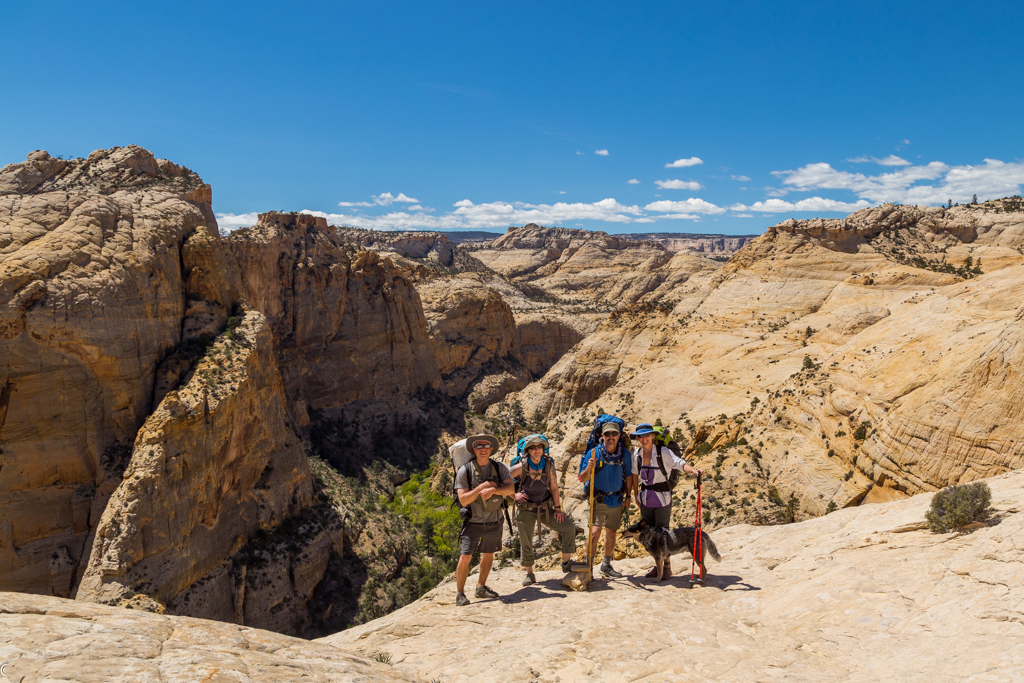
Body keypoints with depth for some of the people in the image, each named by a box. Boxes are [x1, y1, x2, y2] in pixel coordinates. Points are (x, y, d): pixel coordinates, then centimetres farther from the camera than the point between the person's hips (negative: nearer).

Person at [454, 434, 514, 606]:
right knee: (465, 557, -10)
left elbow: (510, 489, -18)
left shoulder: (500, 467, -6)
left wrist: (493, 489, -34)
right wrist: (482, 486, -26)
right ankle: (460, 593, 6)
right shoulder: (464, 471, -14)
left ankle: (481, 587, 35)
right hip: (473, 522, -3)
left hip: (494, 521, 4)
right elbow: (463, 500, -18)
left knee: (488, 554, 17)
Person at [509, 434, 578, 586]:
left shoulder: (549, 465, -9)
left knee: (569, 528, -6)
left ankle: (566, 563, 9)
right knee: (526, 542, 3)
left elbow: (554, 487, 0)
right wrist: (514, 495, -14)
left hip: (545, 507, 3)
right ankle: (529, 574, 22)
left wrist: (557, 508, -1)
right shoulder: (521, 467, -17)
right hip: (526, 509, -2)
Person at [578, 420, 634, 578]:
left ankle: (606, 566, 29)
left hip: (617, 500, 4)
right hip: (598, 500, -4)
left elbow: (628, 476, 11)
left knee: (611, 533, 14)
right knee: (595, 532, -16)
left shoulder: (624, 453, -2)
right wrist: (589, 468, -30)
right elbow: (582, 479, -11)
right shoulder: (594, 453, -12)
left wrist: (627, 496, 9)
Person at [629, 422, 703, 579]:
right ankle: (657, 565, 27)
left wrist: (693, 470, -44)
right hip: (645, 500, 5)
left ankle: (667, 566, 16)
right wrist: (636, 496, 13)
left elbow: (678, 463, -26)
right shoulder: (636, 453, 0)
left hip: (662, 500, -5)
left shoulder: (663, 451, -13)